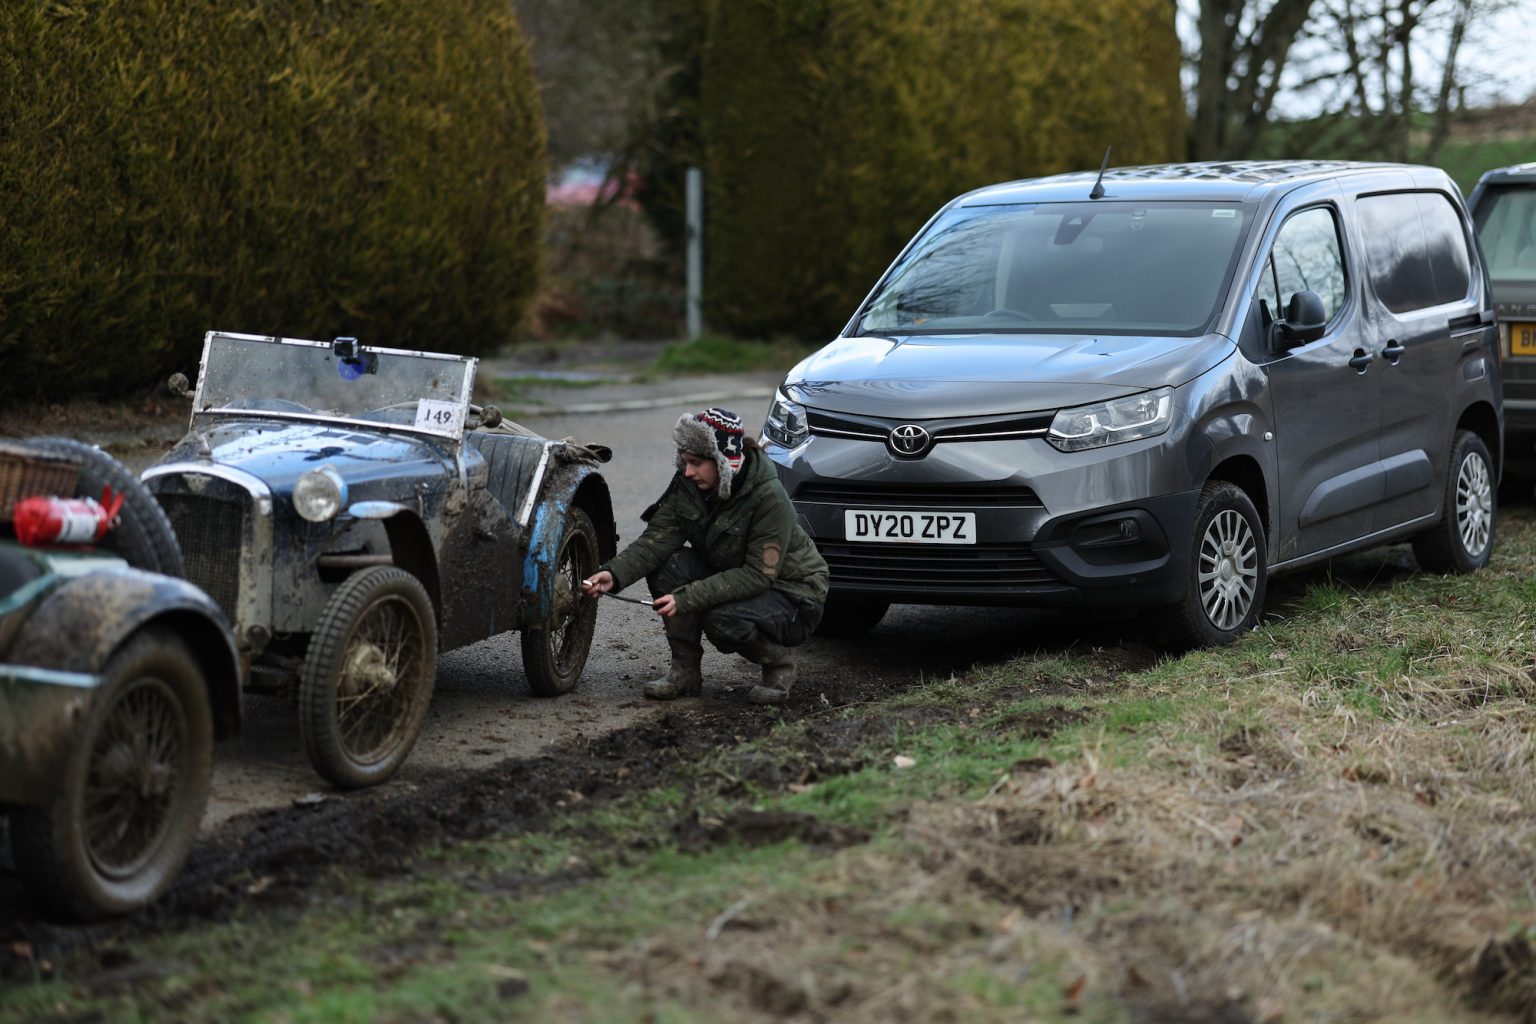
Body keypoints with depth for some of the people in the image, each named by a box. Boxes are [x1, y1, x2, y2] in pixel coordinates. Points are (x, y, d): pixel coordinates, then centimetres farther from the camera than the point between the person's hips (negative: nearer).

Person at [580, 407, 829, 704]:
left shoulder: (770, 498, -28)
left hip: (791, 592, -6)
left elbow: (758, 575, -30)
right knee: (668, 564, -19)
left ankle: (779, 664, -3)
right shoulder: (688, 485, -9)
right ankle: (685, 671, -8)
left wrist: (687, 598, -37)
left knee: (724, 620, -35)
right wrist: (615, 573, -34)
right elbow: (657, 538, -16)